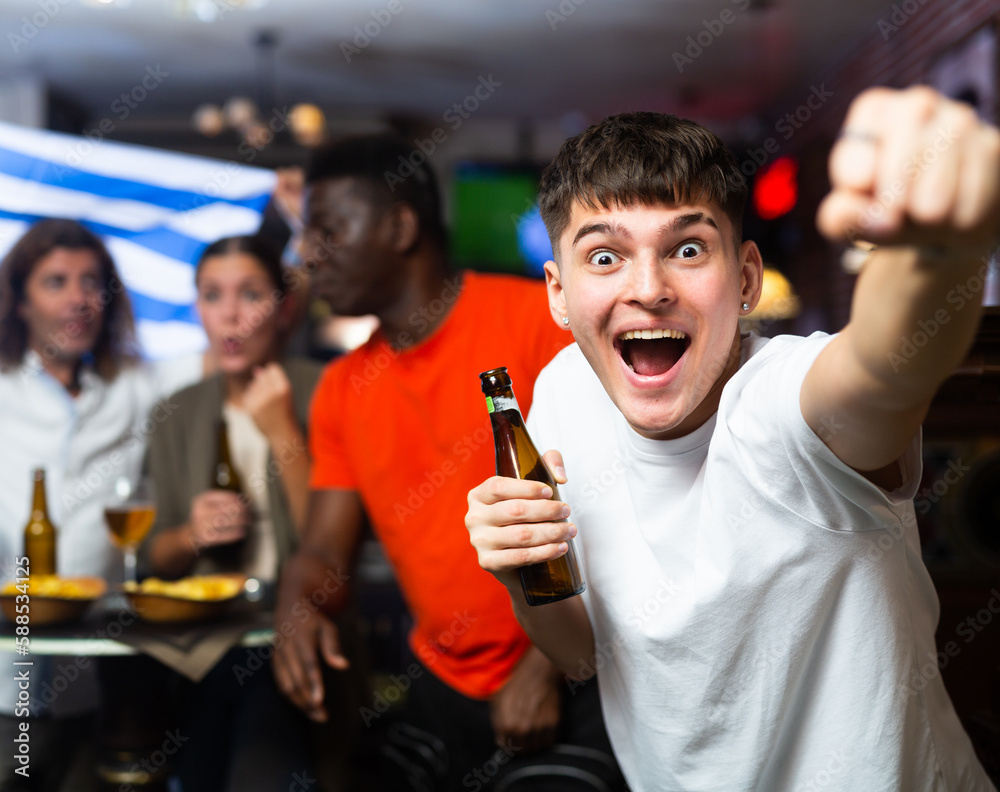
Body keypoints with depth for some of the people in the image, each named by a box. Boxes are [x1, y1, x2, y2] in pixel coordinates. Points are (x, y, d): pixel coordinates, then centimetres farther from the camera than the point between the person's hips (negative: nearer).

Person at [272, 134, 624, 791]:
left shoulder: (538, 318, -12)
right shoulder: (341, 390, 6)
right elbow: (325, 549, 5)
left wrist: (545, 664, -18)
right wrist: (298, 607, -17)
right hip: (446, 687, 5)